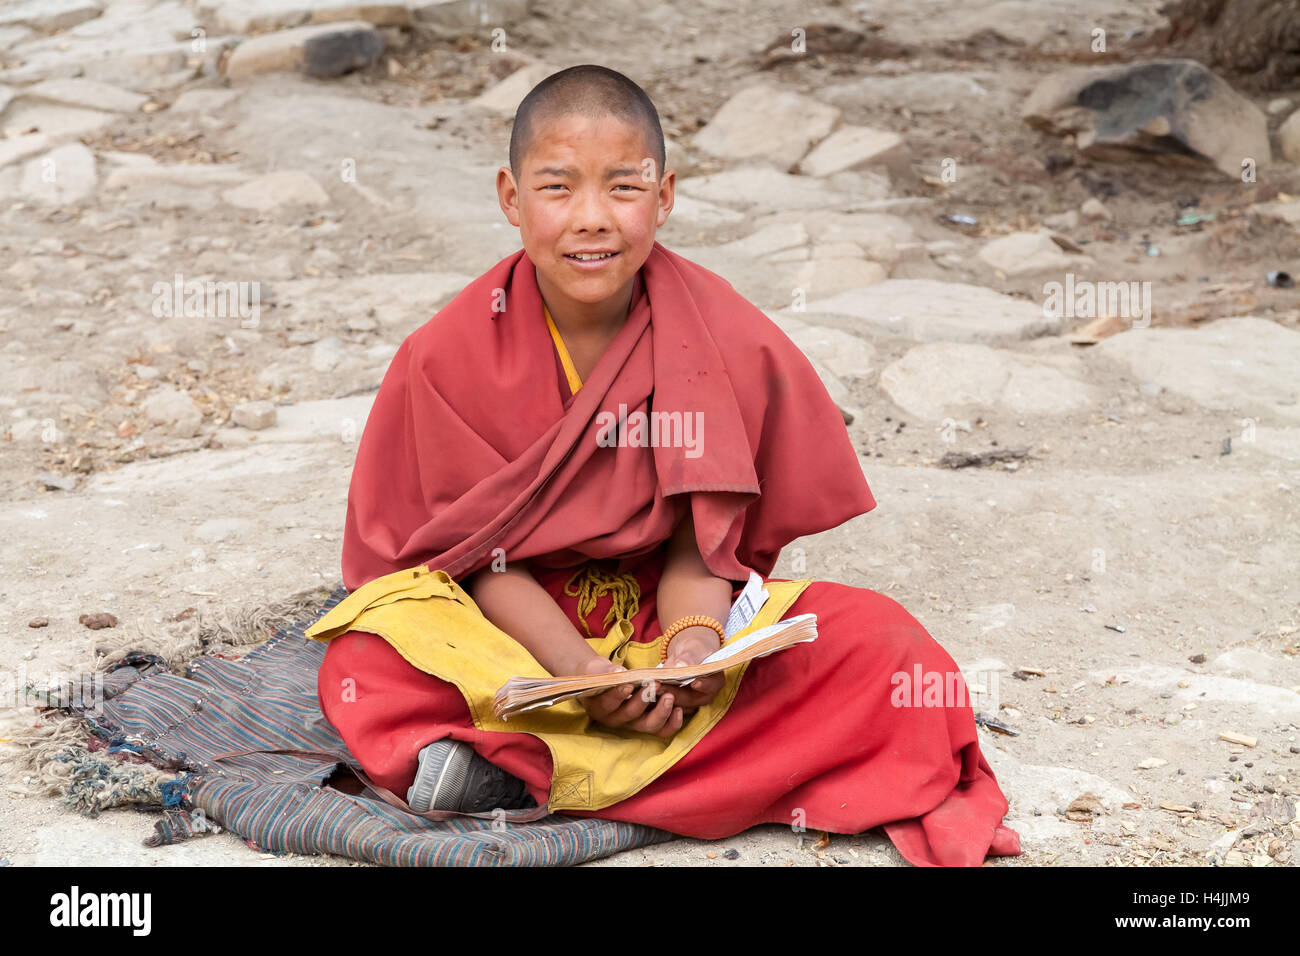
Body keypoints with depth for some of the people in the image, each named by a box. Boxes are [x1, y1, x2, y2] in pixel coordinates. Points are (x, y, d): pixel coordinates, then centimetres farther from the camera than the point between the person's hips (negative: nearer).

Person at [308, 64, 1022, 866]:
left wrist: (695, 640, -27)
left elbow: (702, 542, -5)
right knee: (364, 661, -30)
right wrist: (579, 671, -26)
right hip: (516, 622, -1)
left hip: (669, 617, 2)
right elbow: (485, 553, -9)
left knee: (881, 646, -23)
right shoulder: (451, 355, -11)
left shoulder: (729, 341, -10)